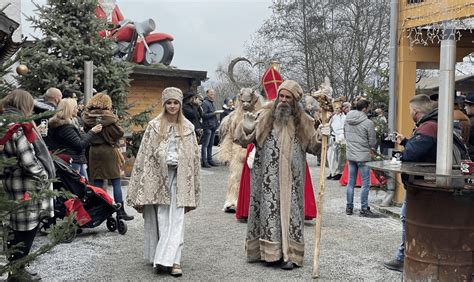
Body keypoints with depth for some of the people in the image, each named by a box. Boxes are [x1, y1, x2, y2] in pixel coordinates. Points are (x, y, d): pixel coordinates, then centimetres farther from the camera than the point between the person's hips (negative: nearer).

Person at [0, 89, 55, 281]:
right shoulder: (19, 127, -18)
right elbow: (29, 161, -24)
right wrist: (45, 178, -9)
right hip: (27, 190, -9)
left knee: (18, 231, 18)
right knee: (25, 232, 2)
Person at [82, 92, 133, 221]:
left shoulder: (87, 117, 0)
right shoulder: (108, 117, -12)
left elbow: (86, 133, 8)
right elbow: (120, 133, -9)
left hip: (94, 151, 4)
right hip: (109, 150, -4)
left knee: (97, 182, 10)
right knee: (116, 182, 2)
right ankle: (121, 211, 4)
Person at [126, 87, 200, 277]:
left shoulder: (188, 127, 6)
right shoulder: (154, 126, 2)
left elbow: (194, 155, 9)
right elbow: (145, 154, 0)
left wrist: (193, 186, 7)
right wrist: (142, 185, -4)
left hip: (179, 177, 1)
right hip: (158, 175, -1)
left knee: (176, 219, -4)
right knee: (160, 218, 3)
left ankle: (172, 259, -4)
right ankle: (159, 256, 14)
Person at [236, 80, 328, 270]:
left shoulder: (303, 121, 5)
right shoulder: (264, 116, 1)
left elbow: (312, 146, 11)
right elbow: (244, 139, 1)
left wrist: (321, 136, -9)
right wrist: (247, 125, -18)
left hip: (291, 179, 1)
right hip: (267, 178, -1)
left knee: (289, 210, 3)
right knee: (268, 209, 2)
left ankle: (288, 253, 10)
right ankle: (269, 251, 13)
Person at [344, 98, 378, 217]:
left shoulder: (347, 120, 3)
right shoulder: (368, 123, -16)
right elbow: (372, 142, -8)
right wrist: (371, 149, 12)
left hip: (350, 155, 6)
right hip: (363, 156, -6)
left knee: (351, 182, 14)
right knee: (365, 184, 3)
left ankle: (349, 207, 21)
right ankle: (364, 209, 6)